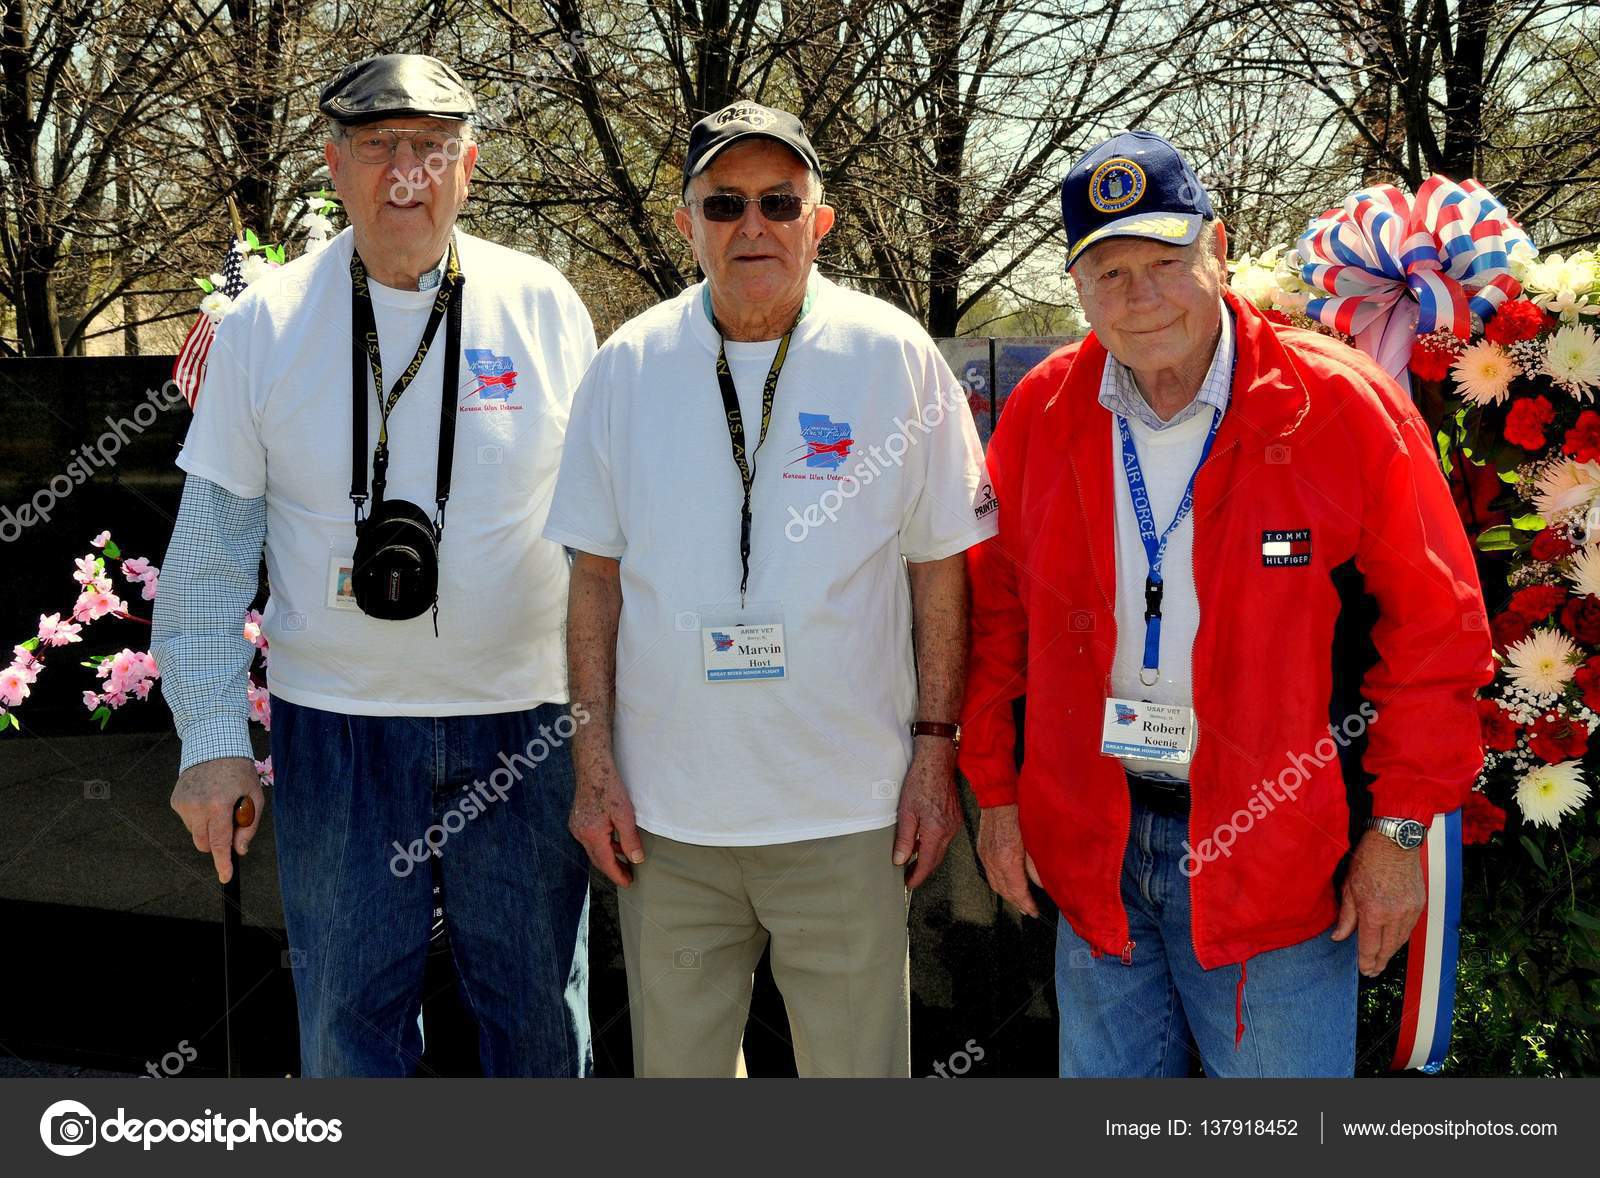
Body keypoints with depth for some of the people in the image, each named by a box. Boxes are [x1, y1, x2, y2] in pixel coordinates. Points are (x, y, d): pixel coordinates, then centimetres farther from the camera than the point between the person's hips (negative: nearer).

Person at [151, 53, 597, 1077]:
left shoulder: (544, 308, 1)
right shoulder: (266, 323, 0)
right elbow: (211, 548, 3)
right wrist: (210, 734, -3)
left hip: (525, 722, 0)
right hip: (335, 724, 0)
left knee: (539, 1003, 12)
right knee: (349, 1011, 9)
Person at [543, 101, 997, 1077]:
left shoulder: (895, 357, -2)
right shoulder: (629, 367, 3)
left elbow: (941, 566, 1)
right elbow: (596, 575, 6)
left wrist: (936, 749, -3)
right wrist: (594, 762, 1)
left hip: (848, 813, -2)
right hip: (665, 816, 2)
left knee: (857, 1064, 8)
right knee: (673, 1064, 14)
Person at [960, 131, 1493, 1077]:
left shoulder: (1341, 407, -10)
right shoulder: (1042, 413, 0)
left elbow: (1434, 626, -6)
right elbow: (998, 610, 10)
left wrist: (1402, 827, -6)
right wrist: (997, 792, 8)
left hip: (1275, 858, -3)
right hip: (1092, 848, 4)